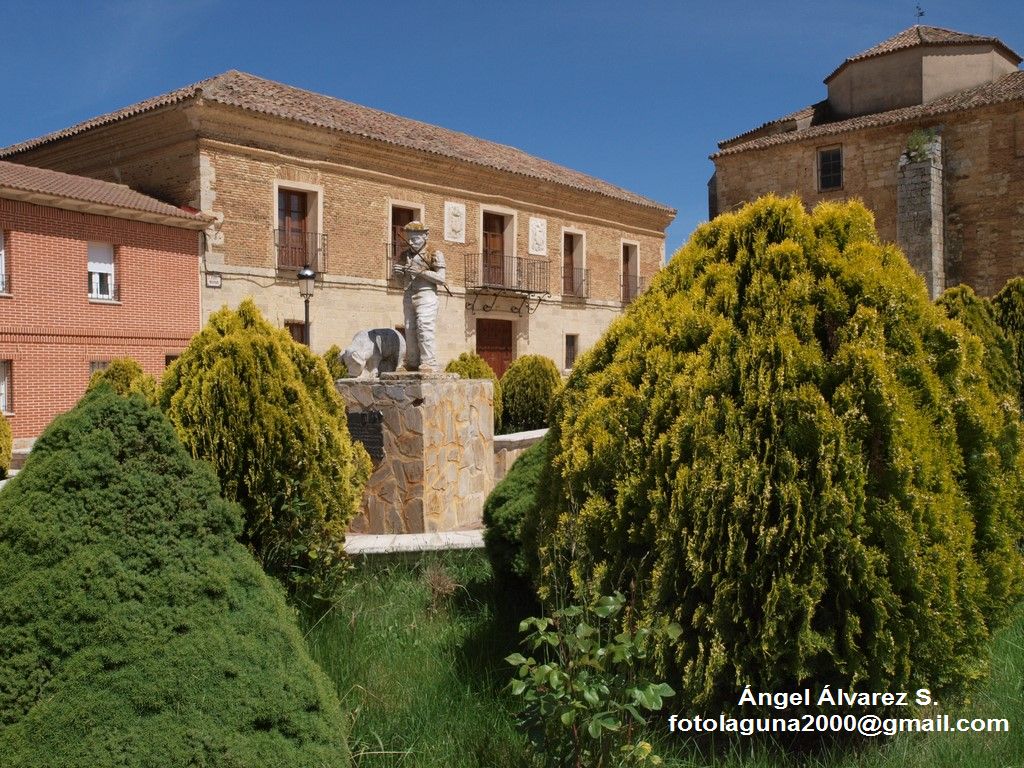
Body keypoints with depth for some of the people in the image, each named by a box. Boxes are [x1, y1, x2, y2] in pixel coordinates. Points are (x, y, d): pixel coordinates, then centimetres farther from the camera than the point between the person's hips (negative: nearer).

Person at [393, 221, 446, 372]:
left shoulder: (434, 255, -1)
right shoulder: (406, 255, 15)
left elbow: (441, 279, -10)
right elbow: (402, 278, 25)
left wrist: (421, 271, -18)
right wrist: (398, 271, 1)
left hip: (426, 295, -6)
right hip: (409, 296, 6)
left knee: (425, 329, -14)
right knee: (410, 330, 4)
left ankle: (429, 363, -14)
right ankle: (412, 363, 8)